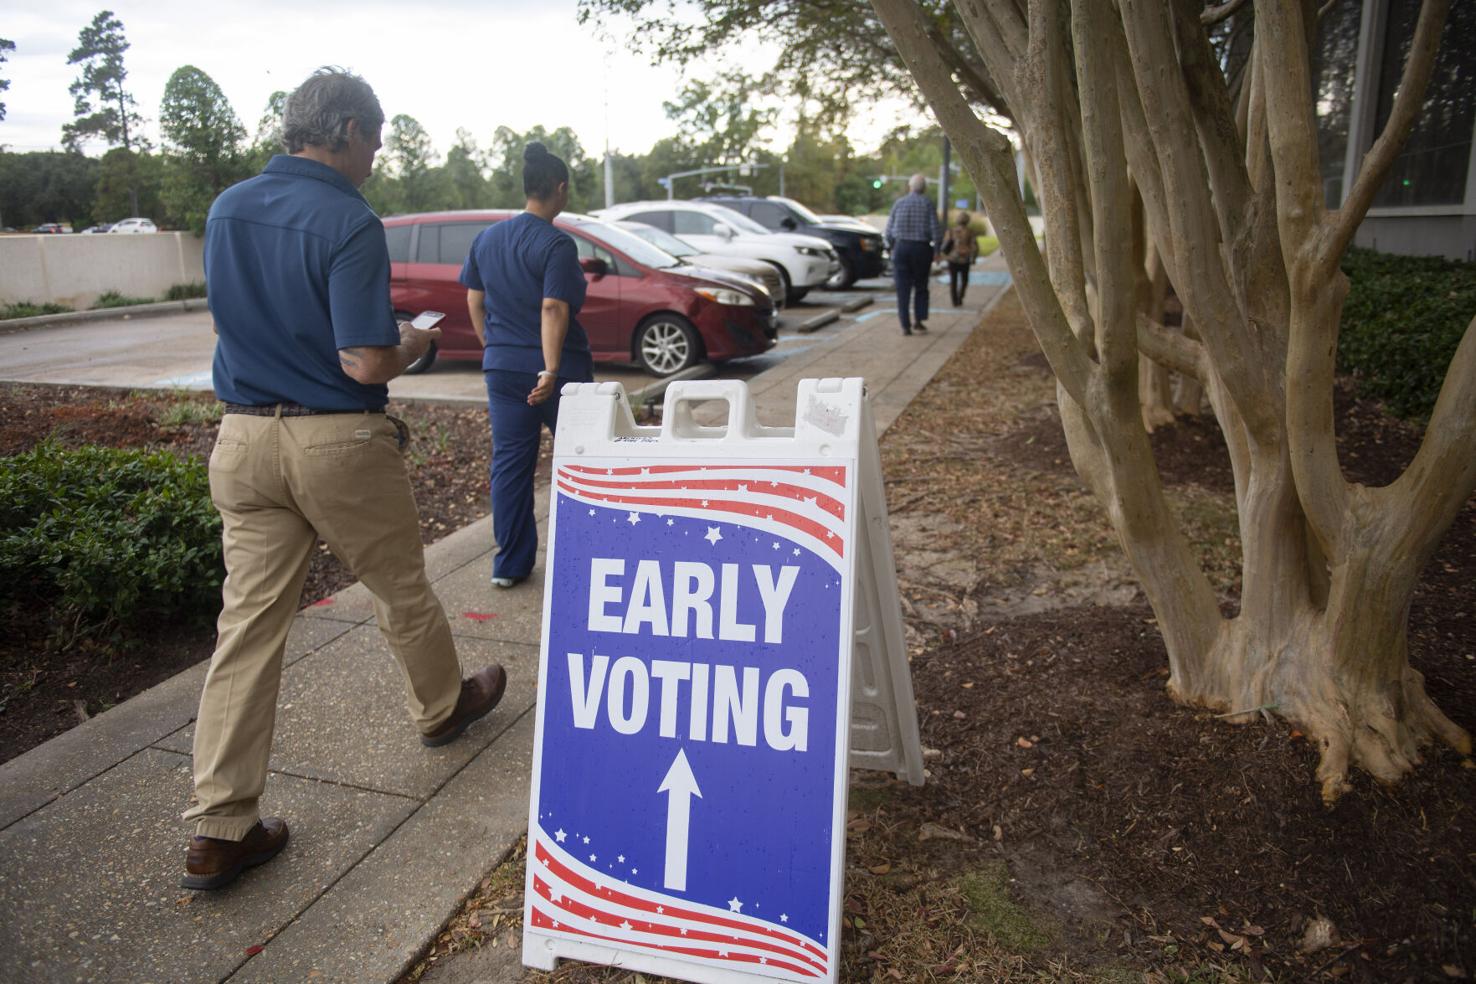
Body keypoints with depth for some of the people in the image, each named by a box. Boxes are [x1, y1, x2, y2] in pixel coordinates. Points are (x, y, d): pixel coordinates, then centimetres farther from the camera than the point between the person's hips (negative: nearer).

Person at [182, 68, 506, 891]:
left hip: (243, 437, 6)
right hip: (338, 441, -6)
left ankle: (219, 829, 9)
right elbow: (365, 364, -21)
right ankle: (443, 707, 41)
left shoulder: (227, 210, 8)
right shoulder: (349, 223, -15)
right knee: (402, 590, 17)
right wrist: (413, 346, 0)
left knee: (249, 622, 6)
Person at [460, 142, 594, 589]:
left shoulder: (486, 237, 8)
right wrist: (552, 371, -24)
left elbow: (474, 302, 13)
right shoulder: (557, 244, -13)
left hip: (503, 368, 6)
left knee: (509, 462, 10)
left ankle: (510, 563, 14)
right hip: (554, 369, -6)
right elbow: (553, 308, -22)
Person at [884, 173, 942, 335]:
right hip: (922, 249, 0)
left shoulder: (898, 203, 1)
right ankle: (920, 320, 9)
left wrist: (891, 247, 15)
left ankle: (905, 326, -3)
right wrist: (936, 249, 4)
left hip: (901, 248, 1)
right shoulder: (927, 204, -3)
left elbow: (889, 229, 3)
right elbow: (935, 229, -7)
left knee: (903, 289, 2)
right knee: (921, 287, 16)